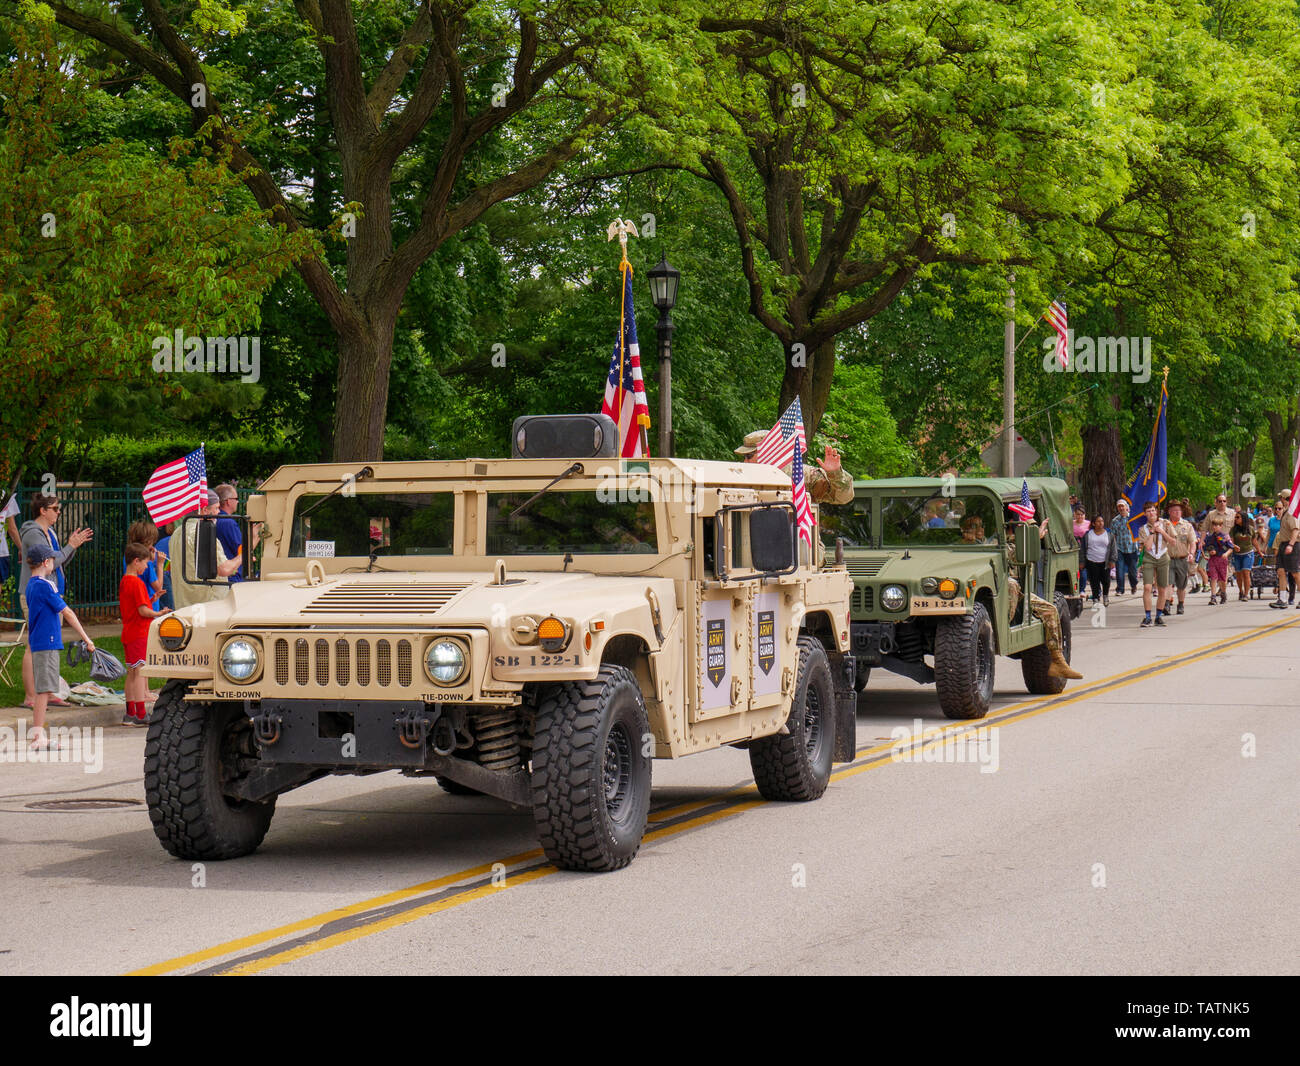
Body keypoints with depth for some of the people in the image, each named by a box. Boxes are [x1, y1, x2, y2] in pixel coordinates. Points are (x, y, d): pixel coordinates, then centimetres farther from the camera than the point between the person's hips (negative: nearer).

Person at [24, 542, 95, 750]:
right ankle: (39, 737, -8)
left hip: (38, 643, 10)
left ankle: (38, 736, 14)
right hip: (47, 643, -10)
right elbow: (67, 612, -14)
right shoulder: (44, 585, -15)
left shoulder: (32, 585, 14)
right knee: (44, 689, -8)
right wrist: (86, 639, -12)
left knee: (42, 690, 12)